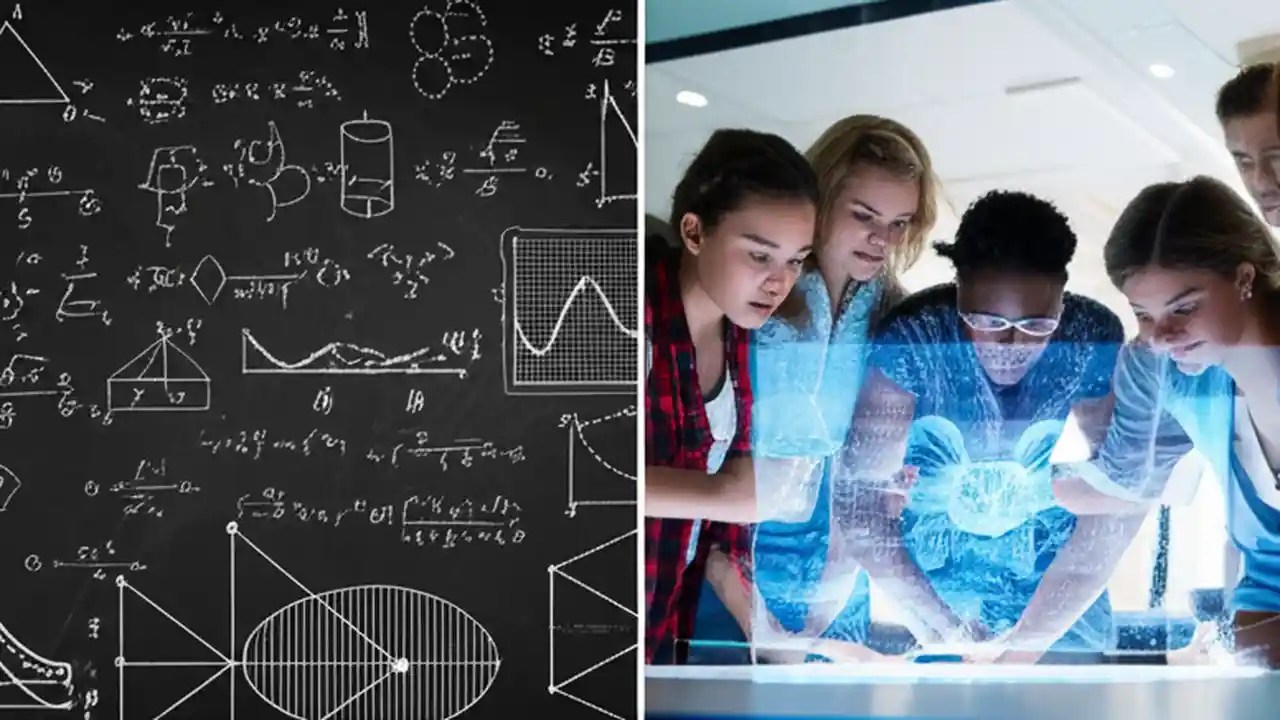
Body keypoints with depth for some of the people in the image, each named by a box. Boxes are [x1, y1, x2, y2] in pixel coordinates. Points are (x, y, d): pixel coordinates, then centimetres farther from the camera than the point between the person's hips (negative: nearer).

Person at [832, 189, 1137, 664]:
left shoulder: (1093, 340, -20)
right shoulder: (914, 337, -24)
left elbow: (1116, 506, -19)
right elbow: (858, 494, -23)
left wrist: (1024, 642, -25)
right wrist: (941, 631, -29)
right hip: (932, 593, -1)